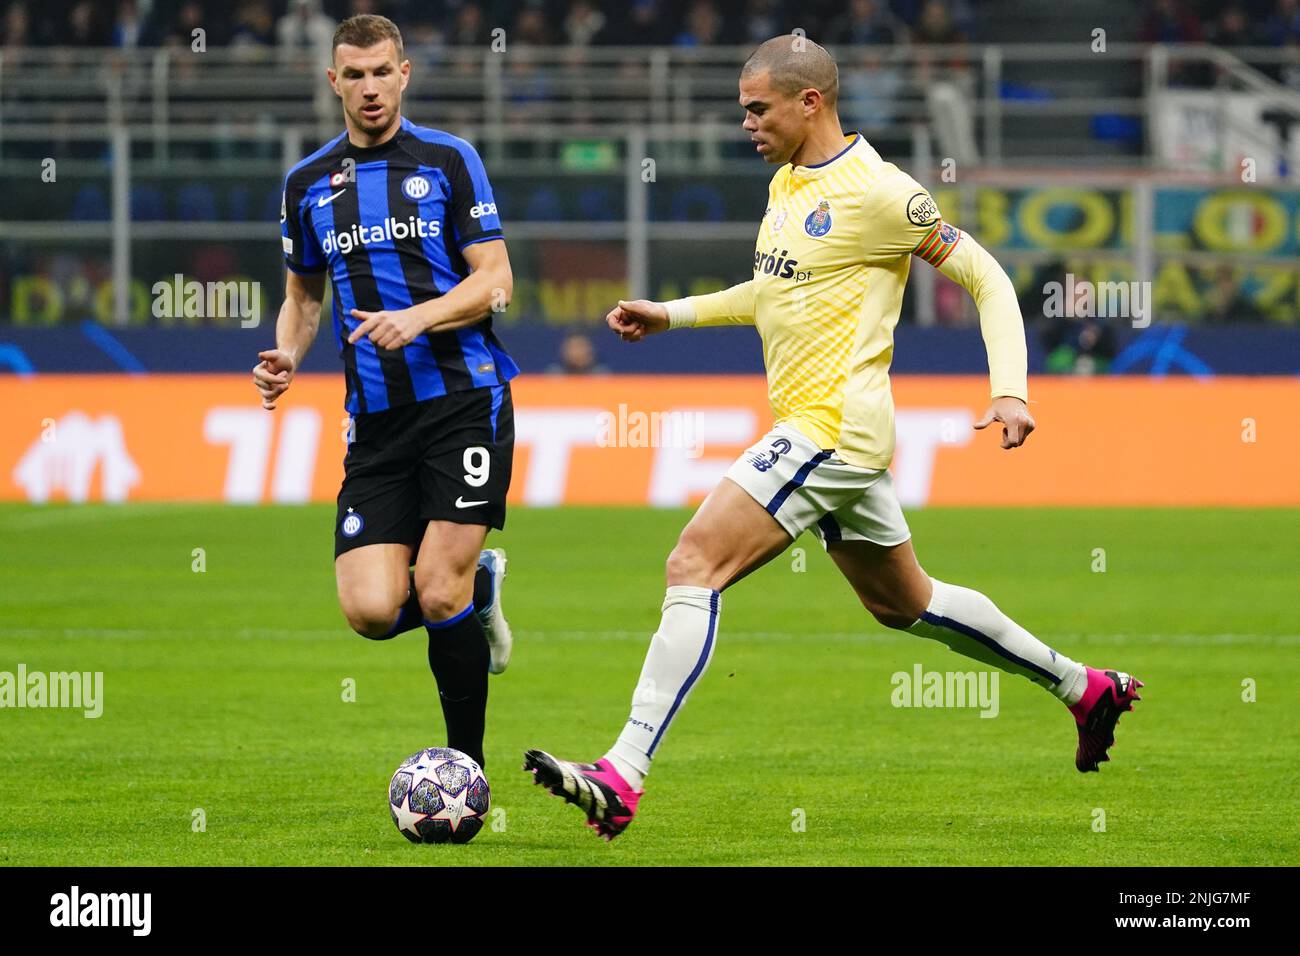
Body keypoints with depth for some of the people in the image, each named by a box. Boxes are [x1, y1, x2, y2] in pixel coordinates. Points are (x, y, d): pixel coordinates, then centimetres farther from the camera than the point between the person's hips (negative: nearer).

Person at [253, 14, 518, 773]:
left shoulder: (449, 159, 1)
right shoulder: (308, 183, 12)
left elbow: (495, 282, -2)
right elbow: (304, 294, 23)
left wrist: (417, 319, -19)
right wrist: (286, 357, 2)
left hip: (464, 398, -4)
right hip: (377, 419, 4)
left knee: (437, 594, -14)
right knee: (372, 611, -10)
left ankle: (468, 766, 3)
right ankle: (478, 585, 24)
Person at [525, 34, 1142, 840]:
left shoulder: (876, 192, -14)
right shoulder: (787, 184, 13)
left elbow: (986, 278, -9)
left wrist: (1011, 390, -18)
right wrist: (673, 314, 21)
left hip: (834, 429, -10)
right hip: (826, 435, 10)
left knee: (694, 568, -18)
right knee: (903, 603, 22)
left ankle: (623, 776, -25)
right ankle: (1085, 688, 36)